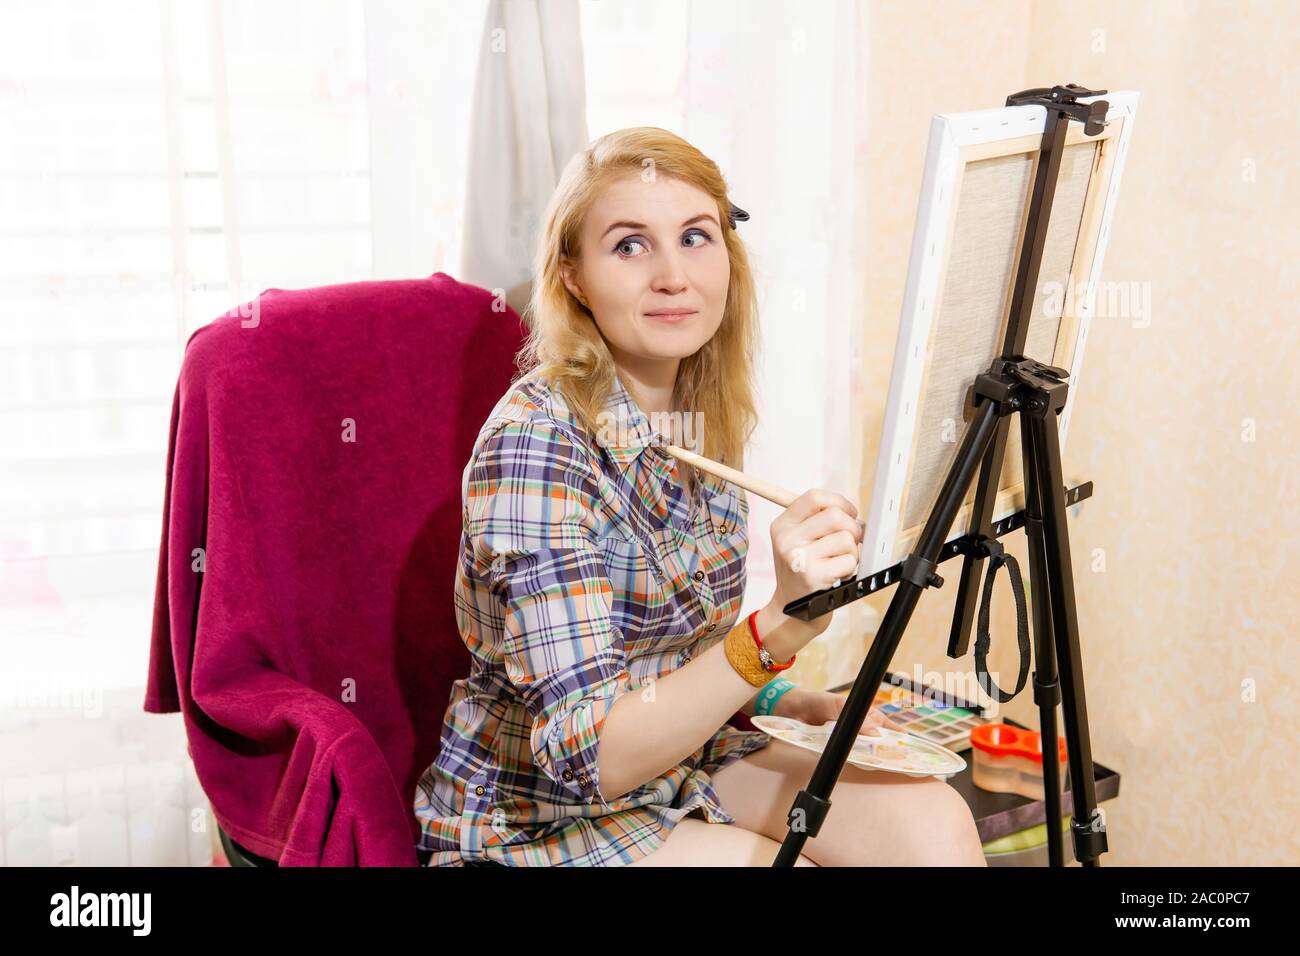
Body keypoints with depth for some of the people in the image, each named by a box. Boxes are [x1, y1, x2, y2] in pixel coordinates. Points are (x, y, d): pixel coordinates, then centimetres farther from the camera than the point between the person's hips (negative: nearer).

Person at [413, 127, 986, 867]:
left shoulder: (707, 419, -1)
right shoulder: (534, 443, -25)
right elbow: (589, 755, -30)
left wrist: (793, 704, -3)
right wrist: (780, 627, -41)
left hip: (675, 754, 7)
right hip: (532, 823, -6)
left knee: (935, 821, -10)